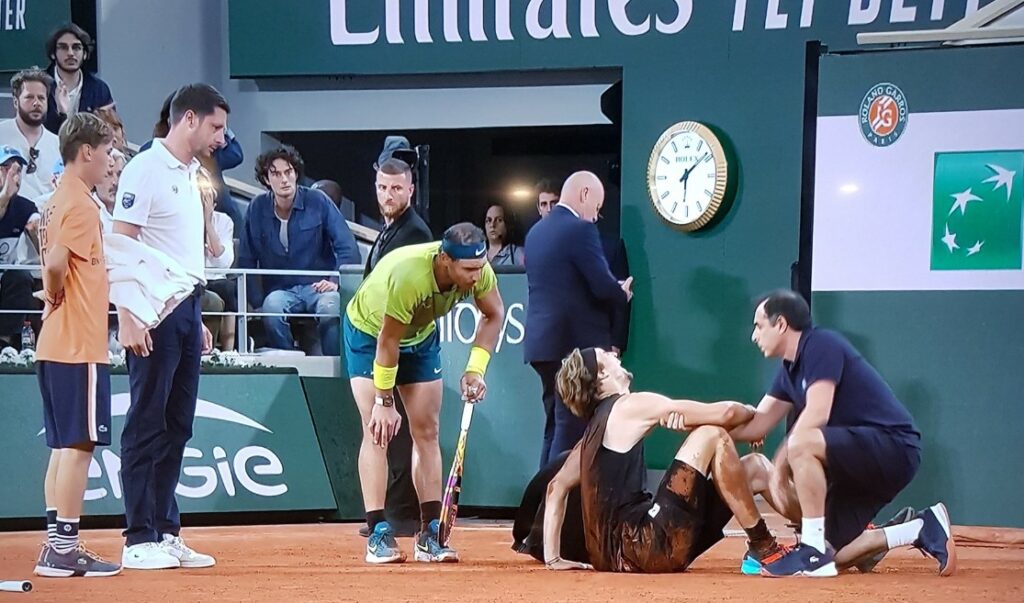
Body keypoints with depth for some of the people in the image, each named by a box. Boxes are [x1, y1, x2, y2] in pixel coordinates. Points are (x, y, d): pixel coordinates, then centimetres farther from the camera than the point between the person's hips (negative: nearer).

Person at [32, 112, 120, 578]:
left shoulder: (59, 201, 17)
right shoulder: (80, 203, -13)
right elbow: (56, 263, -24)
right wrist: (57, 296, -8)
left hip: (54, 346, 10)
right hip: (79, 345, -10)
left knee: (65, 446, 12)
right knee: (79, 444, -7)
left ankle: (55, 545, 14)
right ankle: (65, 548, -6)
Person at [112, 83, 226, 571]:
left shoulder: (191, 175, 18)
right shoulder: (146, 169, -8)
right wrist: (128, 318, -20)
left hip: (187, 310, 9)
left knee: (177, 428, 10)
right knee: (146, 426, -5)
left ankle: (167, 532, 15)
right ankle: (139, 540, -3)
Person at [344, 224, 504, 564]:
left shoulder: (477, 269, -27)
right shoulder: (406, 275, -42)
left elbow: (494, 315, -6)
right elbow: (388, 340, -30)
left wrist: (476, 368, -15)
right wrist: (384, 401, -22)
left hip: (422, 335, 5)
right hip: (369, 332, -5)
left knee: (427, 431, 0)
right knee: (378, 429, -14)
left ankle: (430, 535, 1)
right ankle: (378, 535, -16)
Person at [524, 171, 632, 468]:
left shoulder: (536, 231, 13)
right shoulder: (580, 230, -13)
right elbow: (604, 287, -17)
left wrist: (615, 292, 18)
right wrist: (623, 295, 6)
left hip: (542, 342, 8)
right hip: (576, 343, -8)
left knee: (555, 426, 15)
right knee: (571, 429, -5)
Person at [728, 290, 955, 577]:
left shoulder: (821, 345, -13)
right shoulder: (790, 370, 14)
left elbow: (817, 416, -23)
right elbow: (755, 427, 13)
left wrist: (779, 467, -18)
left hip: (894, 448, -10)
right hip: (863, 461, 10)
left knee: (802, 443, -34)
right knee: (830, 557, 2)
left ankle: (814, 552, -26)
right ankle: (923, 529, 11)